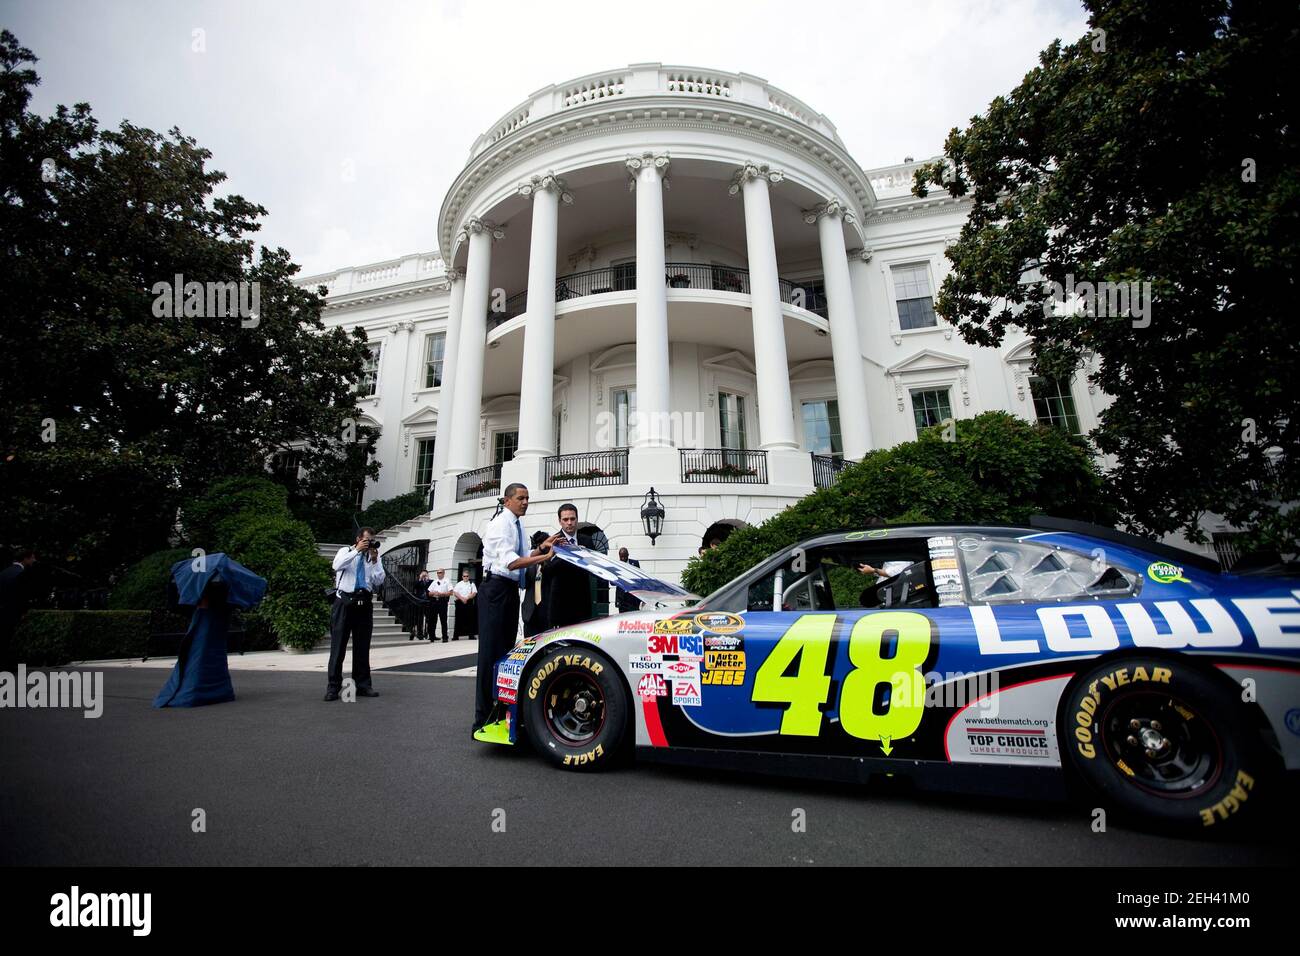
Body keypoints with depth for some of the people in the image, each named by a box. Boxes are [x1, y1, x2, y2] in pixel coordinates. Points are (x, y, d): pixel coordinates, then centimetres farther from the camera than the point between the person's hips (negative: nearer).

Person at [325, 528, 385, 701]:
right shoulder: (346, 551, 5)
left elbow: (379, 581, 0)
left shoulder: (375, 557, 11)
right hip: (344, 602, -3)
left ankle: (363, 685, 17)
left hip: (364, 604, 3)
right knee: (338, 645, -2)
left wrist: (374, 560, -9)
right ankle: (333, 687, 7)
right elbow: (337, 565, -17)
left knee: (363, 647, 8)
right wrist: (357, 550, -18)